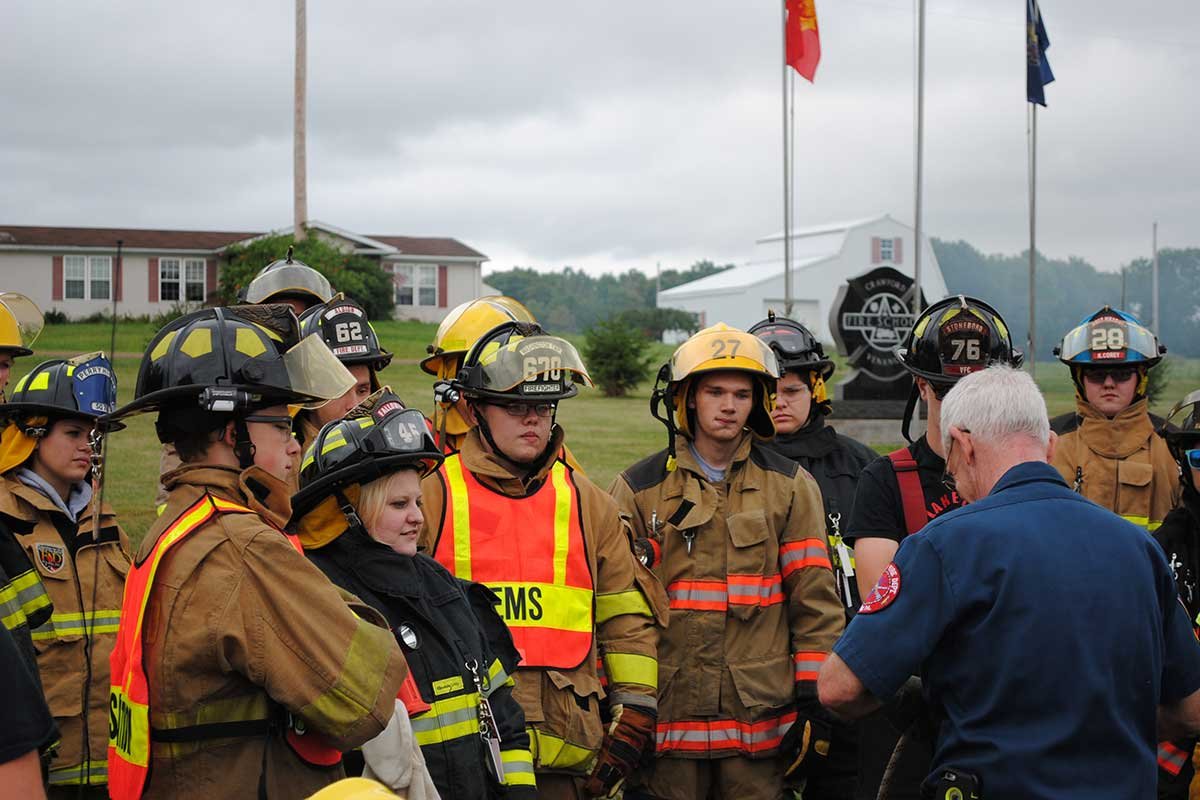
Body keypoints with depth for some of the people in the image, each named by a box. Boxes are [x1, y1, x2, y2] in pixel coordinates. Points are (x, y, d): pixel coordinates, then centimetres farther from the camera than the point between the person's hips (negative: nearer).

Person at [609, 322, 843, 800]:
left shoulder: (791, 486, 7)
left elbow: (815, 599, 4)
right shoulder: (639, 489, 5)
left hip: (762, 720, 0)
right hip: (666, 719, 0)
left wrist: (813, 698, -2)